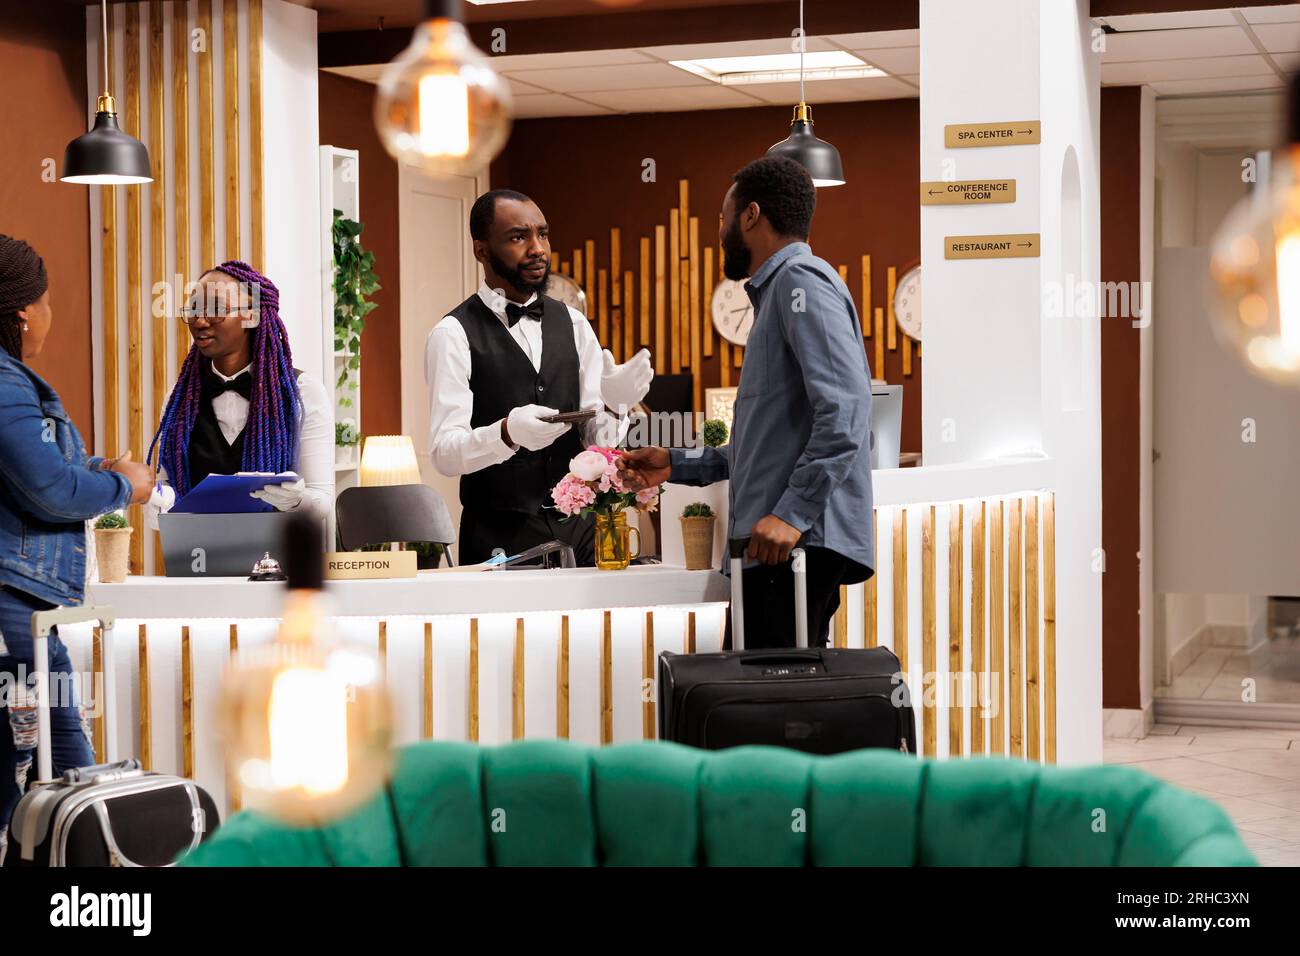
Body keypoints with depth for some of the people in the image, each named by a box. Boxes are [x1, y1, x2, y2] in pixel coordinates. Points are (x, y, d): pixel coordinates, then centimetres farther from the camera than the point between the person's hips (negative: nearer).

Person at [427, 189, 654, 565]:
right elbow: (444, 452, -13)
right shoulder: (453, 334, -6)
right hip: (500, 537, -4)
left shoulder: (573, 324, 10)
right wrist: (507, 432, -31)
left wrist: (613, 403, -14)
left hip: (577, 532, 4)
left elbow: (598, 439, 7)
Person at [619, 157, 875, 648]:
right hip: (777, 548, 10)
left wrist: (794, 513, -23)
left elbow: (845, 409, -20)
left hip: (800, 546, -10)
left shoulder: (801, 280, -6)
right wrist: (676, 465, 24)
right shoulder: (777, 291, 27)